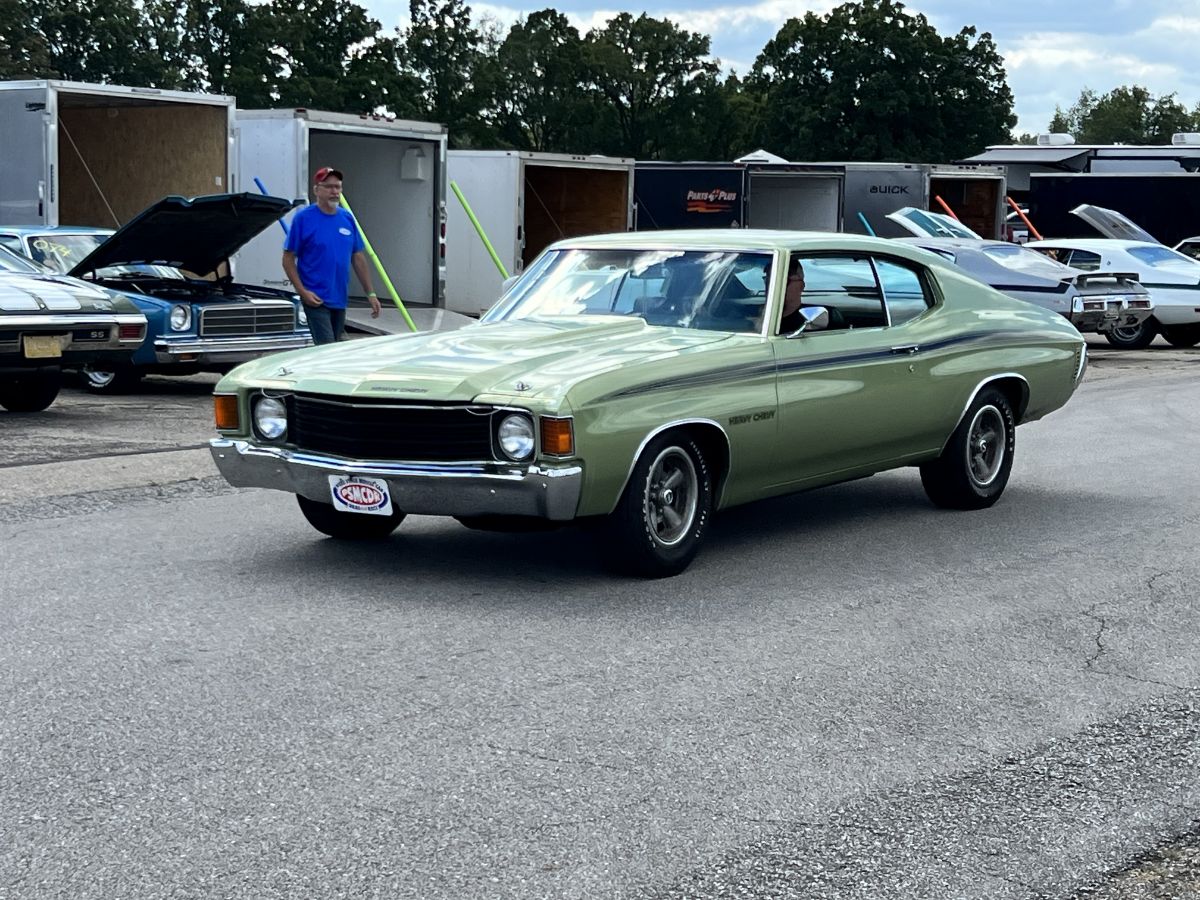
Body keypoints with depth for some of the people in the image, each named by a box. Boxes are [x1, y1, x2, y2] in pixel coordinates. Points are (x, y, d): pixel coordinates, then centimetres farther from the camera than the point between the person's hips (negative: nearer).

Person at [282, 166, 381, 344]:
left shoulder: (347, 219, 8)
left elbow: (358, 258, 13)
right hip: (316, 300, -6)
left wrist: (371, 293, 8)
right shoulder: (303, 218, -8)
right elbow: (288, 259, -7)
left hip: (340, 300, 6)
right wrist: (302, 291, -17)